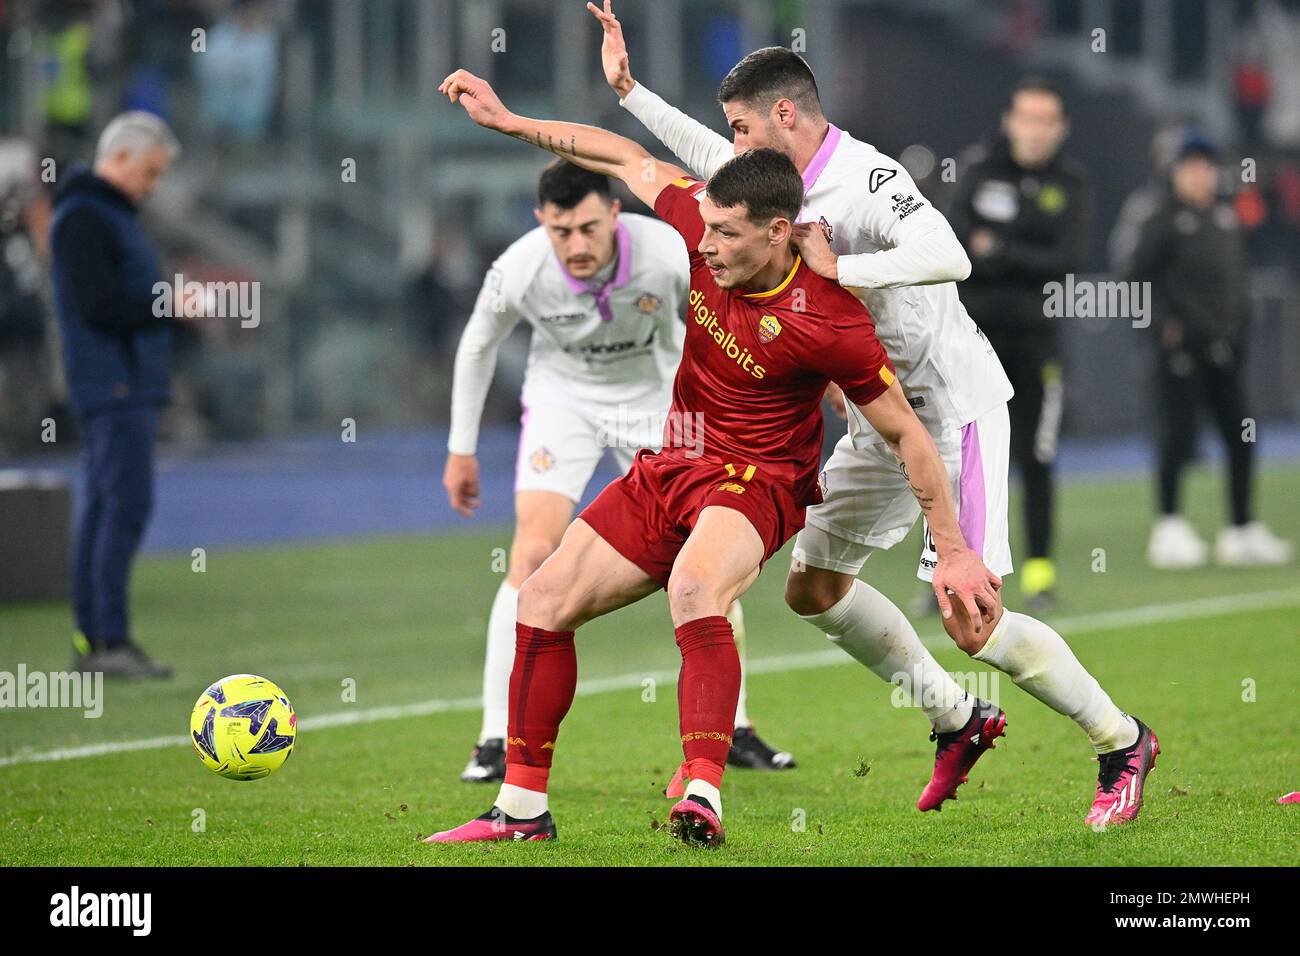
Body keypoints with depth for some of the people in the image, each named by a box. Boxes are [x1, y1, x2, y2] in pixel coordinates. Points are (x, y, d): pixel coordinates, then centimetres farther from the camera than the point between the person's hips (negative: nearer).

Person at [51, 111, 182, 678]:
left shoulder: (113, 216, 21)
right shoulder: (83, 218, -11)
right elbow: (99, 306, -18)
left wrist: (171, 303, 11)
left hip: (131, 389, 10)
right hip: (114, 389, -10)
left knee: (104, 509, 8)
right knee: (126, 505, -14)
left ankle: (91, 641, 9)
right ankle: (111, 640, -17)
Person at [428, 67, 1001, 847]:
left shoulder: (827, 322, -25)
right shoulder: (705, 226, -9)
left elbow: (905, 432, -15)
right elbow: (631, 161, 9)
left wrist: (954, 553, -12)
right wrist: (507, 120, 12)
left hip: (756, 481, -8)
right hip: (668, 466, 8)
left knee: (694, 587, -39)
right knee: (543, 601, 5)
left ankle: (705, 798, -48)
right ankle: (523, 809, 16)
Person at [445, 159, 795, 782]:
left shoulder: (668, 255, -29)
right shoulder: (519, 270, -26)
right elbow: (477, 346, -4)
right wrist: (461, 449, 2)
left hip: (654, 401, 1)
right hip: (562, 399, -1)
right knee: (533, 554, -18)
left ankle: (734, 731, 13)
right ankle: (496, 740, -13)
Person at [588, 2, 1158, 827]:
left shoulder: (866, 178, -21)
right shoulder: (792, 182, 7)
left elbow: (948, 256, -39)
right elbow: (709, 158, 29)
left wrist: (837, 268, -33)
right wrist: (628, 90, 29)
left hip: (954, 410, -10)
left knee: (969, 624, -15)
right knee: (814, 588, 14)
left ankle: (1121, 741, 3)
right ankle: (959, 720, 25)